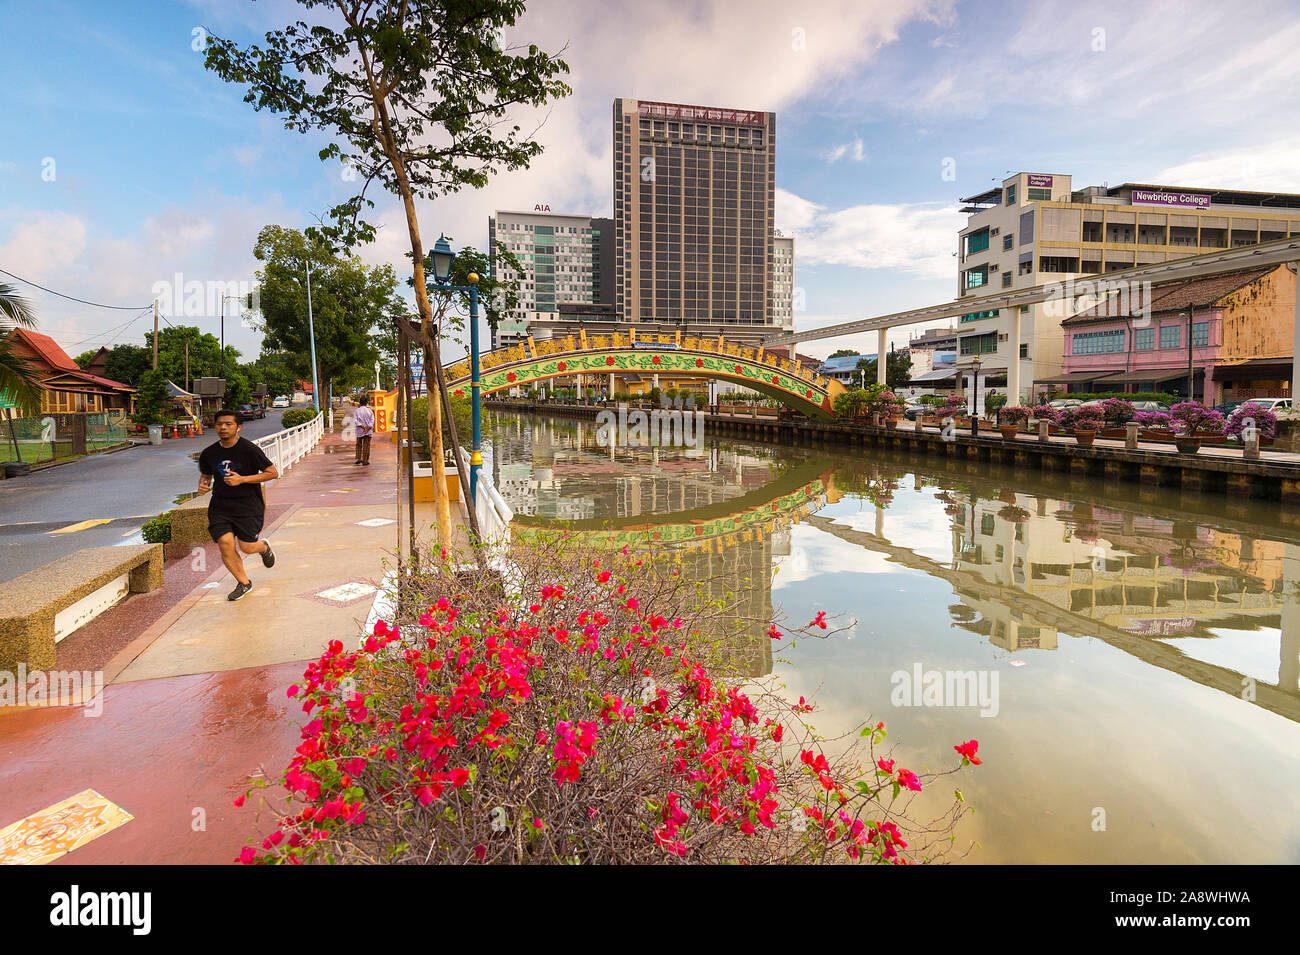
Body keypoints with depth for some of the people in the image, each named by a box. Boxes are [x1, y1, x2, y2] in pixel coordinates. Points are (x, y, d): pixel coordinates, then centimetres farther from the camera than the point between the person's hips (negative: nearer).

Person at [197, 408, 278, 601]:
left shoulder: (249, 449, -11)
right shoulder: (209, 453, 4)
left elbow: (273, 473, -9)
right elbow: (205, 474, 22)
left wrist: (242, 479, -17)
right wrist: (203, 484, -2)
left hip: (248, 505, -4)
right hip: (220, 504, 4)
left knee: (247, 547, -6)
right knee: (225, 544, -10)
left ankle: (264, 546, 34)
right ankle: (243, 582, 12)